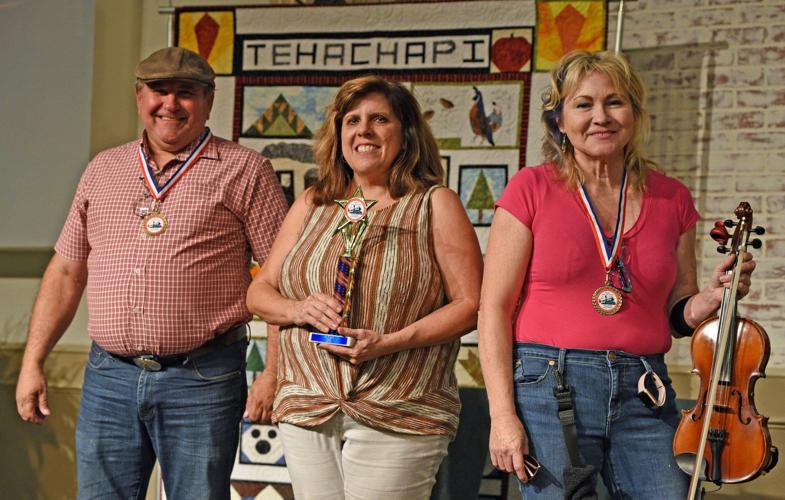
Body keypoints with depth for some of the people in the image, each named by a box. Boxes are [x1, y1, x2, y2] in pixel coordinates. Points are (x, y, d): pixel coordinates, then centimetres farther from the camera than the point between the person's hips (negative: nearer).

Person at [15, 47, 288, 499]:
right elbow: (66, 272, 17)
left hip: (201, 380, -4)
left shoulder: (244, 170, 0)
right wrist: (33, 363, 11)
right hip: (108, 377, 4)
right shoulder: (103, 170, 14)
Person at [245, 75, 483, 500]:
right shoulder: (311, 205, 14)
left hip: (398, 416, -3)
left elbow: (470, 305, -4)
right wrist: (299, 310, -7)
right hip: (307, 410, 4)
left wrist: (389, 342, -16)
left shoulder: (435, 205, 3)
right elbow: (259, 292, 16)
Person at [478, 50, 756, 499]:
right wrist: (502, 414, -10)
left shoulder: (671, 198, 10)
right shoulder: (532, 189, 0)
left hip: (644, 396, 3)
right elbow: (495, 307, -3)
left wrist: (713, 297, -5)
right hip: (550, 390, -3)